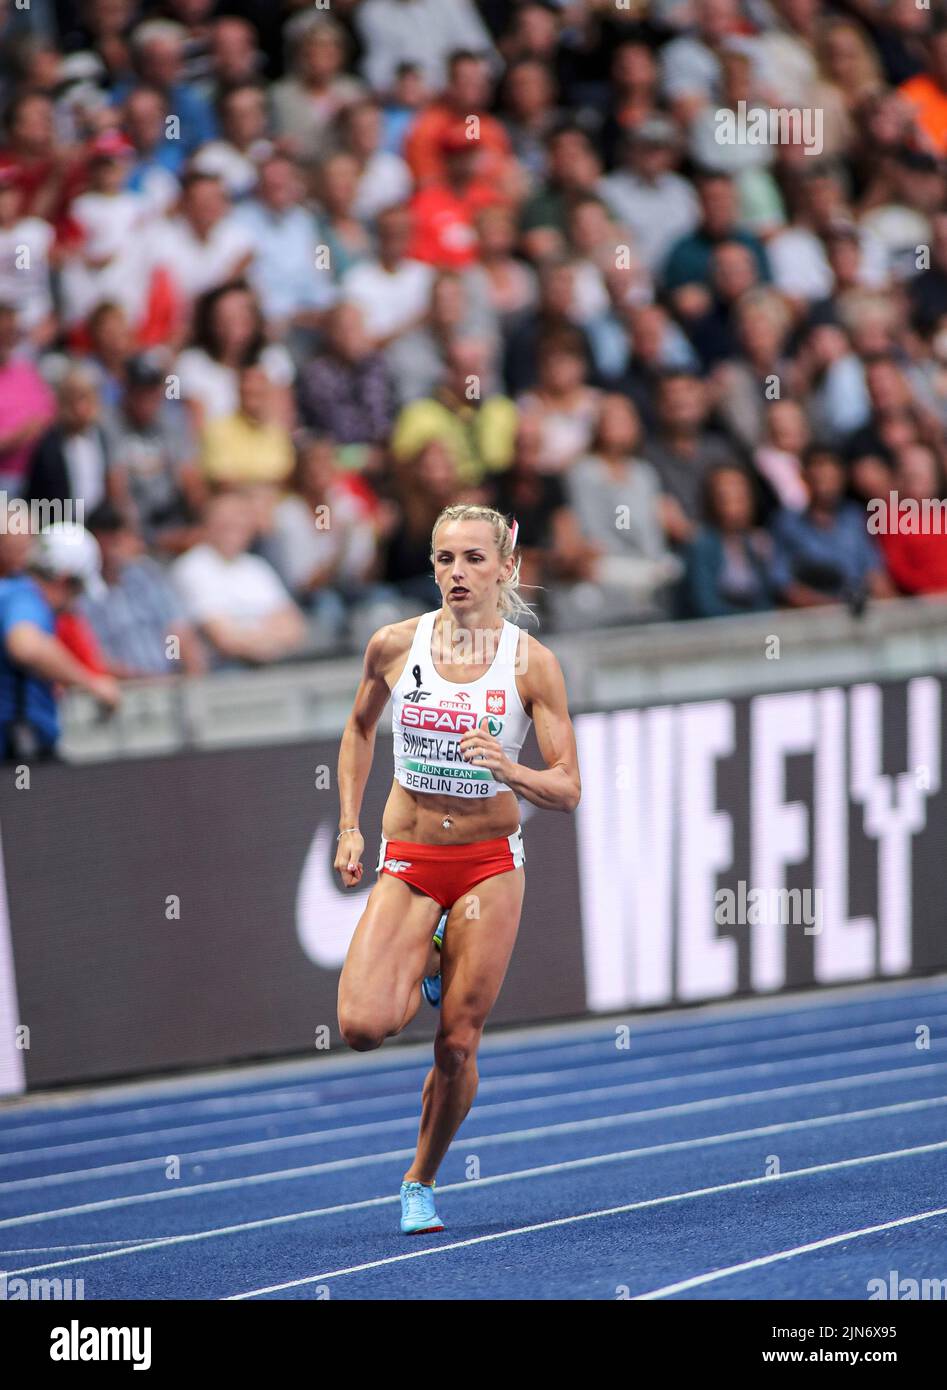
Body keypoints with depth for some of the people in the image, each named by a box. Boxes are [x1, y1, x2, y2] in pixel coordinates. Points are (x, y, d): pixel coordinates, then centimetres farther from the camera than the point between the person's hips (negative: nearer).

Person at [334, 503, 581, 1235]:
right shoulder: (394, 645, -4)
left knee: (457, 1047, 0)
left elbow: (568, 790, -8)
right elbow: (360, 728, 16)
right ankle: (419, 978, 15)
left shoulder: (533, 664, -8)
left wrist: (508, 769, -28)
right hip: (407, 863, 1)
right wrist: (349, 829, 9)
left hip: (489, 863, -1)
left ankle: (421, 1181, 23)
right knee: (364, 1025, -19)